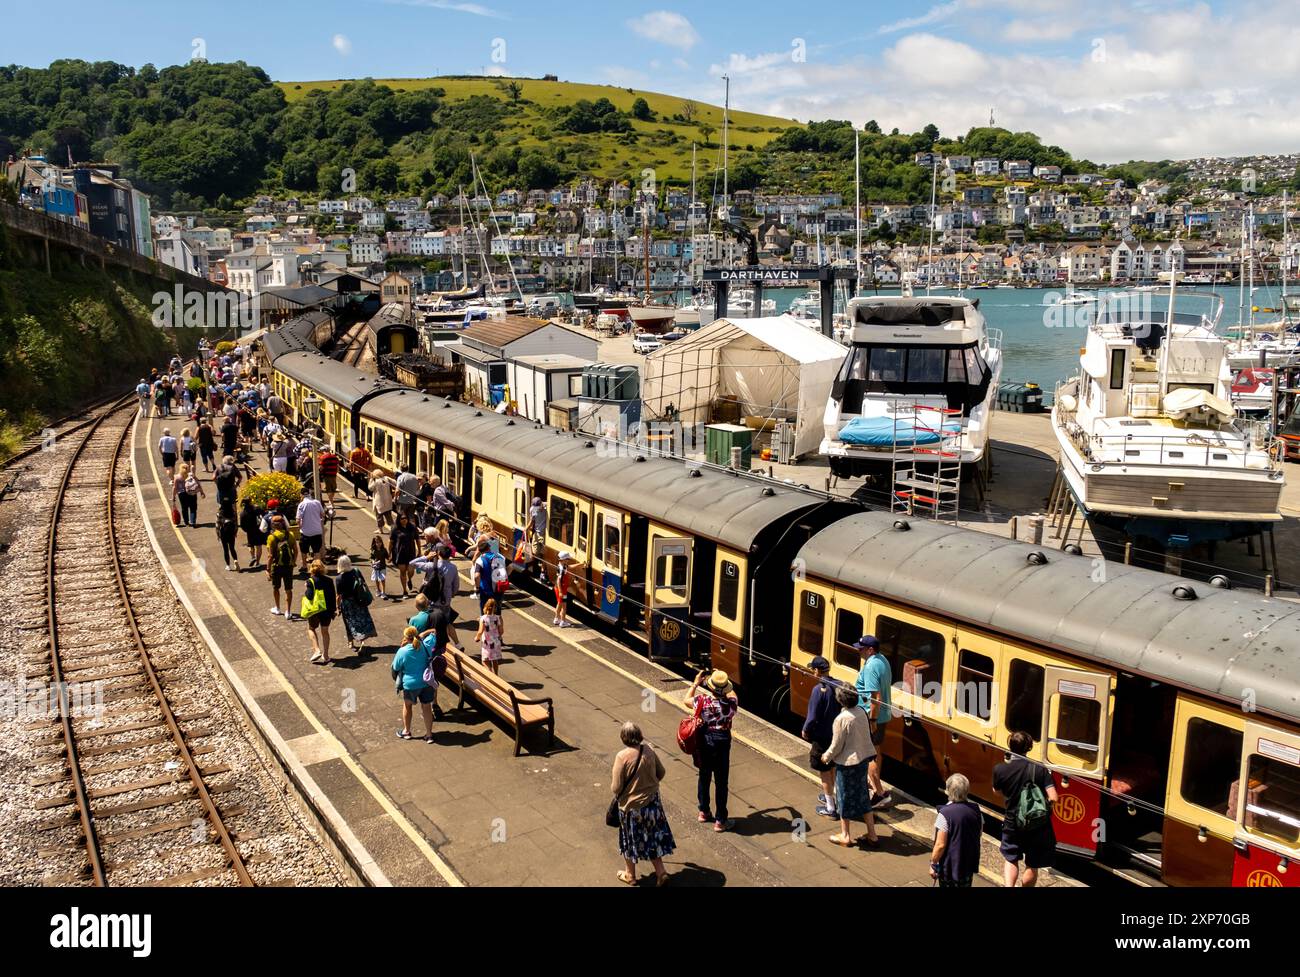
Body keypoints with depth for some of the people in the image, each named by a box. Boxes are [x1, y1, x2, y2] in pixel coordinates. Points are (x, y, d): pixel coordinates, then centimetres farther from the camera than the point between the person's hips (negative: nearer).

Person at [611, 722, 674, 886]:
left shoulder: (622, 756, -24)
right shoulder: (649, 749, -9)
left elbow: (616, 788, -19)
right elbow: (661, 773, 6)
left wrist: (613, 779, 3)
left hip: (631, 806, -4)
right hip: (652, 802, 4)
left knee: (631, 841, 18)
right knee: (652, 838, 22)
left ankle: (630, 875, 35)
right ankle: (661, 872, 26)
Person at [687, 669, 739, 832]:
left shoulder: (702, 700, -16)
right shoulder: (730, 703, -17)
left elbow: (687, 700, 7)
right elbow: (733, 695, 10)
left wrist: (695, 683, 14)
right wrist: (725, 685, 15)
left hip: (703, 741, 2)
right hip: (722, 742, -2)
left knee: (704, 776, 21)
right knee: (721, 782, 7)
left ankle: (703, 812, 36)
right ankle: (720, 821, 14)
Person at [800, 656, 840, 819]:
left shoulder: (819, 689, -24)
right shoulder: (839, 685, -4)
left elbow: (812, 716, -21)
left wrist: (805, 731, -3)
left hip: (822, 738, -7)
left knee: (824, 771, 6)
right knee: (833, 767, 24)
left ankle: (830, 808, 13)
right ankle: (830, 796, 41)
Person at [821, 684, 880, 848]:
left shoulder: (841, 719, -25)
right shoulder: (861, 711, -5)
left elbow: (837, 745, -18)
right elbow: (866, 735, 6)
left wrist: (827, 756, 1)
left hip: (847, 763, -7)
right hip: (863, 759, 7)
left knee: (845, 798, 11)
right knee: (863, 797, 18)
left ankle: (846, 836, 25)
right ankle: (872, 835, 24)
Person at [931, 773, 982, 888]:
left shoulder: (945, 813, -25)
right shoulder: (975, 809, -8)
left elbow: (940, 845, -22)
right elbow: (980, 833, 9)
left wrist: (933, 864, -9)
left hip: (949, 866, -5)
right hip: (969, 863, 5)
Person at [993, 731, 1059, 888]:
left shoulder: (1000, 769, -12)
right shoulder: (1040, 769, -14)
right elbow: (1053, 798, -18)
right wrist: (1043, 804, 2)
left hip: (1012, 823, 1)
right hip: (1039, 825, -1)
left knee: (1011, 859, 22)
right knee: (1032, 866, 16)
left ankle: (1009, 886, 1)